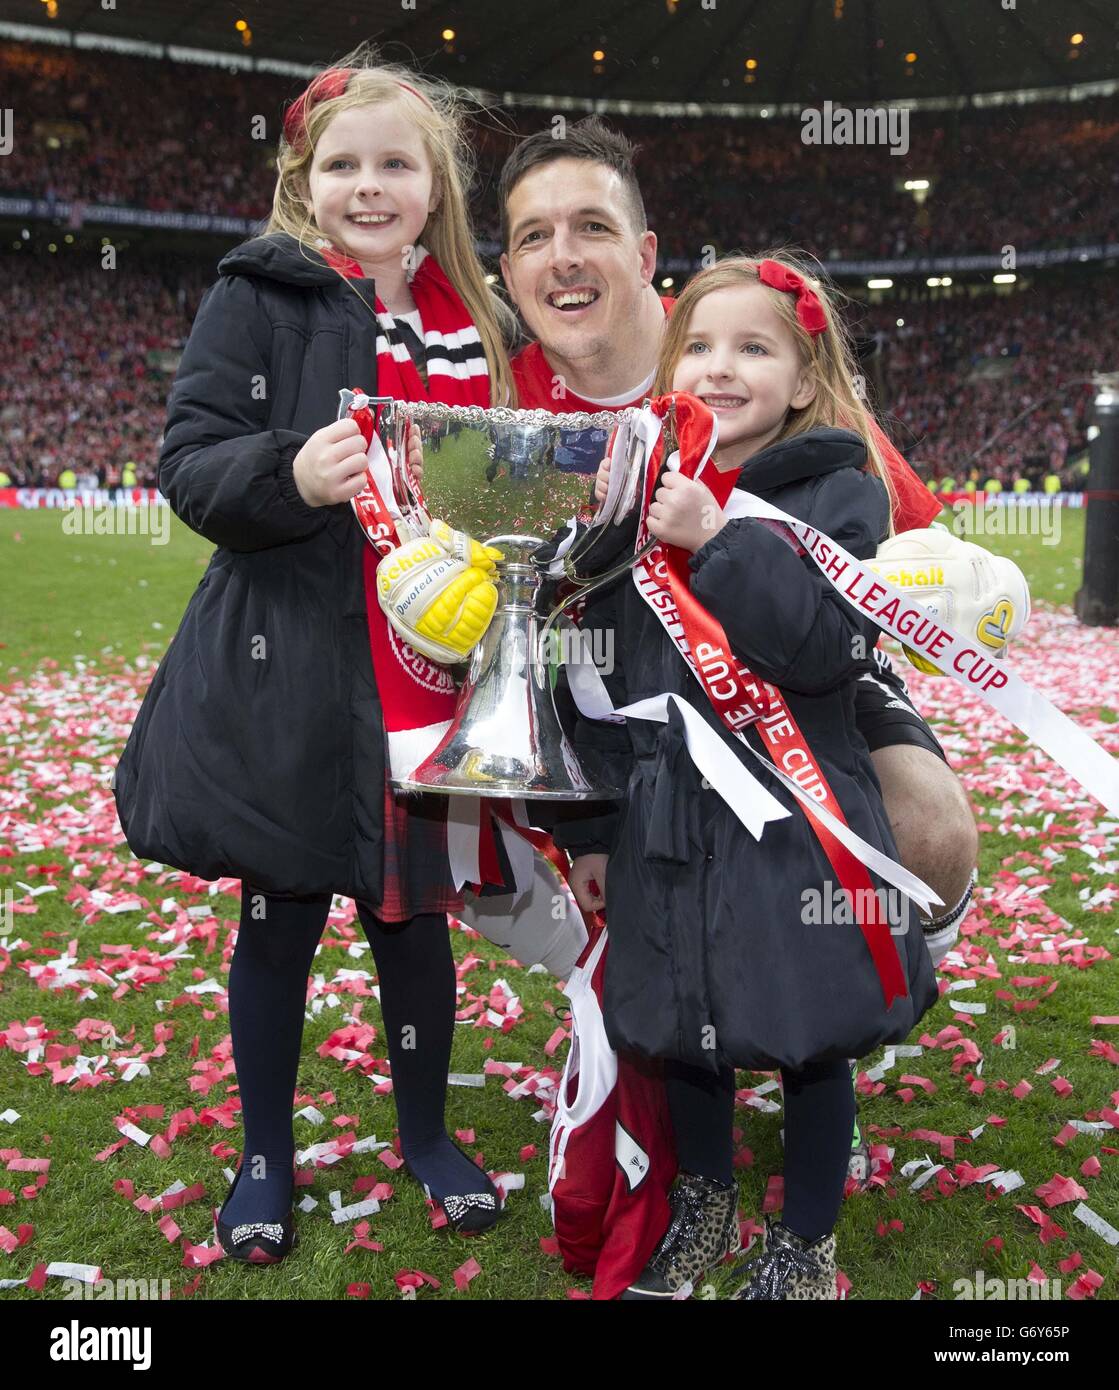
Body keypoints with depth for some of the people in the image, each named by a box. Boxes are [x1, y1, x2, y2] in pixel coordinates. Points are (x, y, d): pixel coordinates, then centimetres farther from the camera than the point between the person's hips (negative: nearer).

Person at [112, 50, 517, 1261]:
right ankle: (265, 1156, 32)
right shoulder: (260, 297, -2)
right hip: (288, 678, -3)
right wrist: (291, 476, -28)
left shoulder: (476, 326, 10)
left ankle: (425, 1134, 36)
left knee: (412, 912, 13)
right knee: (279, 920, 10)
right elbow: (189, 467, -9)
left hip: (431, 679, 3)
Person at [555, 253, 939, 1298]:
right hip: (669, 821, 4)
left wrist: (717, 541, -24)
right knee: (679, 1031, 17)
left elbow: (827, 645, -20)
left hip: (796, 828, -4)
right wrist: (590, 822, 9)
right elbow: (601, 669, 9)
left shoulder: (840, 489, -5)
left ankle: (805, 1242, 35)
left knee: (810, 1043, 10)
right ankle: (703, 1206, 44)